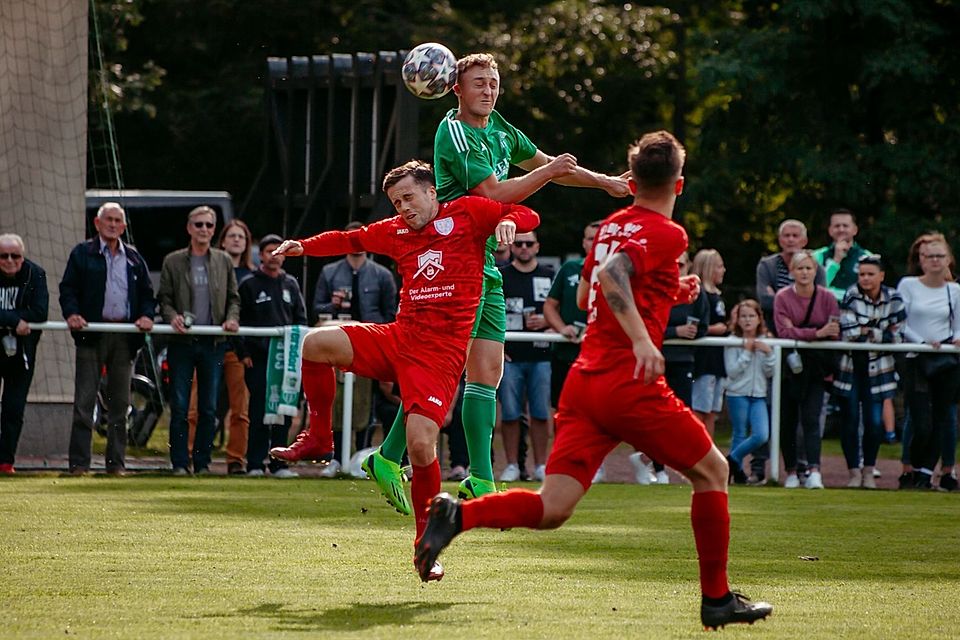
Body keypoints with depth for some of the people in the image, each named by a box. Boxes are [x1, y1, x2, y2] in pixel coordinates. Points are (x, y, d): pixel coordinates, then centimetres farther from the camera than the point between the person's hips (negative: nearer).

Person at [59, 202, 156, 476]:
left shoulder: (134, 258, 15)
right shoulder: (82, 254, 6)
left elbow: (147, 293, 17)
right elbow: (68, 288, 2)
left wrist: (146, 315, -3)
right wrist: (71, 313, -15)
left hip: (125, 336, 3)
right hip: (92, 334, -3)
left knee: (120, 402, 6)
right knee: (84, 401, -6)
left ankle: (116, 461, 11)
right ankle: (79, 463, -5)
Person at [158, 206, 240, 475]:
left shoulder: (224, 261, 11)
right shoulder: (173, 262, 6)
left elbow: (233, 298, 15)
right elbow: (164, 298, 6)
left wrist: (232, 318, -4)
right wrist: (172, 317, -13)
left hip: (213, 342, 2)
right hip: (182, 341, -2)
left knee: (209, 408, 3)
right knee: (179, 406, -3)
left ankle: (202, 462, 9)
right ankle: (180, 463, 1)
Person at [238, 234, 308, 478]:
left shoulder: (290, 285, 15)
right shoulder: (249, 285, 4)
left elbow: (301, 320, 18)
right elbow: (239, 321, 2)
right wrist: (244, 353, -6)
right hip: (258, 357, -4)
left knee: (284, 412, 3)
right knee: (259, 411, -5)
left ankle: (279, 464, 7)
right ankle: (255, 464, -2)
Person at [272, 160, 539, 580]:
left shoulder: (467, 212, 4)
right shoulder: (396, 231, 18)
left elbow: (528, 215, 3)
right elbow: (353, 240, 31)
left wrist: (508, 221, -19)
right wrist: (303, 247, 21)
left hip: (441, 351, -5)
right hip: (399, 337, 5)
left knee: (420, 443, -18)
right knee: (316, 344, -15)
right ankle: (320, 437, 7)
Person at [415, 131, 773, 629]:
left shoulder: (611, 226, 17)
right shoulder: (666, 234, -6)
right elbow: (613, 272, -25)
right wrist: (642, 339, -34)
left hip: (583, 381, 7)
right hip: (630, 384, -7)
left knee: (551, 509, 0)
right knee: (711, 470, 14)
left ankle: (458, 514, -22)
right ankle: (717, 599, 16)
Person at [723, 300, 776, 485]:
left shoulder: (764, 342, 7)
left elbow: (770, 373, 5)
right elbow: (732, 371, -13)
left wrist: (768, 353, -10)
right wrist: (747, 352, -14)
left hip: (759, 395, 3)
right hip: (738, 393, -3)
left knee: (761, 435, -10)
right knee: (739, 435, 0)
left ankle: (732, 459, 9)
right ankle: (737, 469, 17)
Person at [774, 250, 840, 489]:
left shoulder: (826, 297, -1)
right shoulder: (783, 297, -5)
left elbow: (835, 332, -2)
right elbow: (784, 331, -16)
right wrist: (817, 333, -27)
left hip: (815, 368, 0)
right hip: (789, 365, 0)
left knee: (811, 419, -10)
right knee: (788, 420, 5)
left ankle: (814, 471, -21)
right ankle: (791, 472, 15)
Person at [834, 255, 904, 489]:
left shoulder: (893, 299, -2)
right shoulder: (851, 297, -9)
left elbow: (896, 336, -5)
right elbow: (848, 332, -17)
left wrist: (868, 331, -11)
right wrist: (880, 332, -11)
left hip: (876, 368, 1)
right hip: (850, 366, -1)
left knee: (874, 423, -1)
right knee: (850, 421, -2)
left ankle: (869, 472, 14)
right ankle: (854, 473, 8)